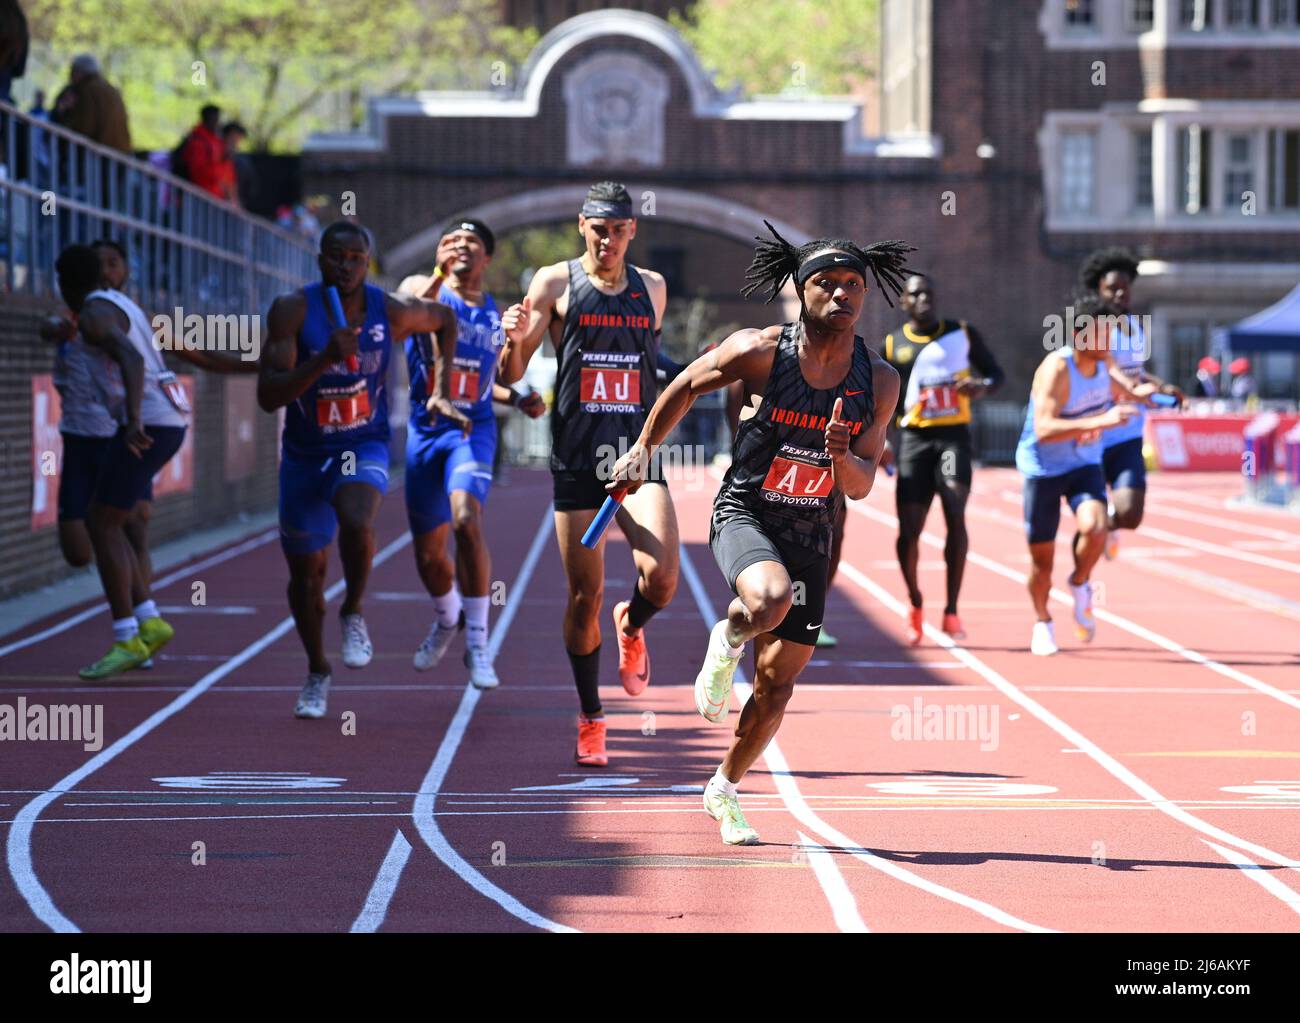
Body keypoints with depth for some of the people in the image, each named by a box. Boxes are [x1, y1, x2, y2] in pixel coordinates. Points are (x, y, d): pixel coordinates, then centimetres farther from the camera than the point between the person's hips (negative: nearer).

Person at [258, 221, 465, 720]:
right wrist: (324, 359, -37)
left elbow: (444, 319, 11)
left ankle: (354, 614, -5)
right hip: (304, 453, 1)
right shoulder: (293, 310, -18)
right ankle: (317, 672, 35)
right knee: (305, 571, 11)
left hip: (364, 446, -1)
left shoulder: (392, 312, -13)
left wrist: (441, 388, 6)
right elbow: (268, 396, -24)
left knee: (355, 523, -34)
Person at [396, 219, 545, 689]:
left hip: (472, 430, 0)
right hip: (425, 432, 0)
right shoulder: (421, 288, 1)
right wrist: (439, 276, -37)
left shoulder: (497, 315, 12)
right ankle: (448, 619, 43)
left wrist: (519, 399, 7)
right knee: (427, 551, 10)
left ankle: (477, 641, -21)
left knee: (466, 518, -27)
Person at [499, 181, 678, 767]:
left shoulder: (652, 288, 11)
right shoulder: (555, 283, 1)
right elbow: (511, 375, 1)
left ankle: (631, 627, 17)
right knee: (585, 596, 0)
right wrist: (514, 340, -20)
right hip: (576, 458, -2)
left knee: (662, 576, -19)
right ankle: (590, 719, 17)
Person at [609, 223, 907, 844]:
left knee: (778, 682, 5)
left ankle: (724, 789, 29)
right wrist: (643, 449, 13)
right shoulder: (761, 351, -13)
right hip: (744, 513, -4)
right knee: (771, 598, -36)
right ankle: (726, 641, 1)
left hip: (810, 534, 4)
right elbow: (687, 385, 5)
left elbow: (859, 488, -2)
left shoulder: (879, 382, -4)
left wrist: (844, 457, -24)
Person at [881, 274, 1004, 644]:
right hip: (914, 438, 1)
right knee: (909, 529, -6)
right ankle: (915, 606, 20)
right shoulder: (893, 345, 7)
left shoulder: (962, 334, 7)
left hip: (954, 436, -1)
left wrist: (982, 386, -9)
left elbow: (995, 373, 15)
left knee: (955, 514, -21)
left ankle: (951, 611, -14)